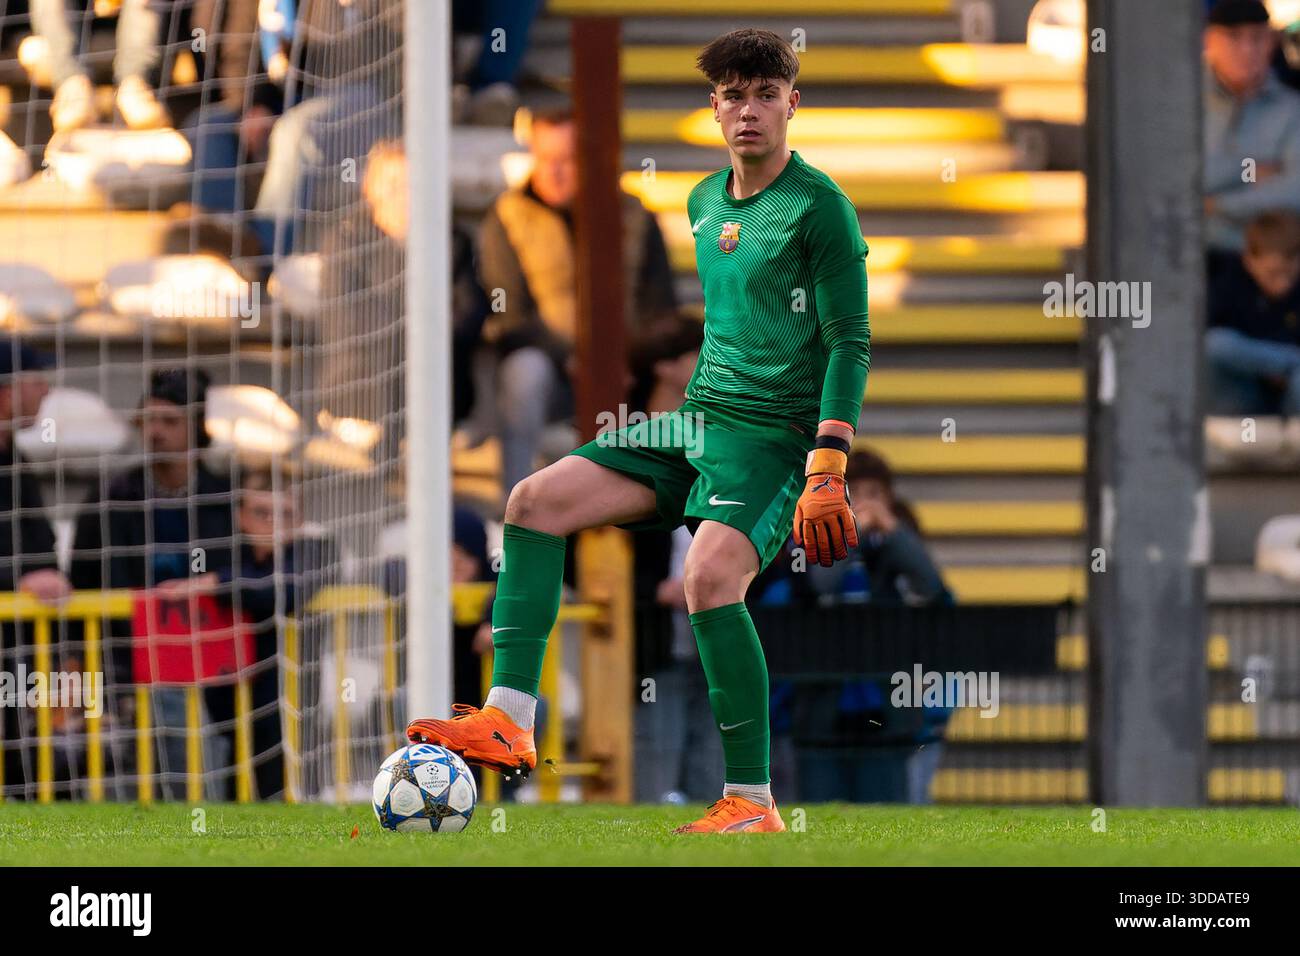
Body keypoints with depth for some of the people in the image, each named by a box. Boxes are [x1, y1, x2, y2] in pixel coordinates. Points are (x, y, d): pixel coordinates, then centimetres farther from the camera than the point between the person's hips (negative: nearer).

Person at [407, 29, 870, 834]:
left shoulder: (820, 208, -9)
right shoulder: (705, 202, 14)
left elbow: (850, 343, -12)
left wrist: (828, 470, -20)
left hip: (775, 434, -8)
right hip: (698, 418, 8)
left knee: (711, 577, -30)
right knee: (537, 500, -6)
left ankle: (754, 803, -21)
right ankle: (510, 720, -10)